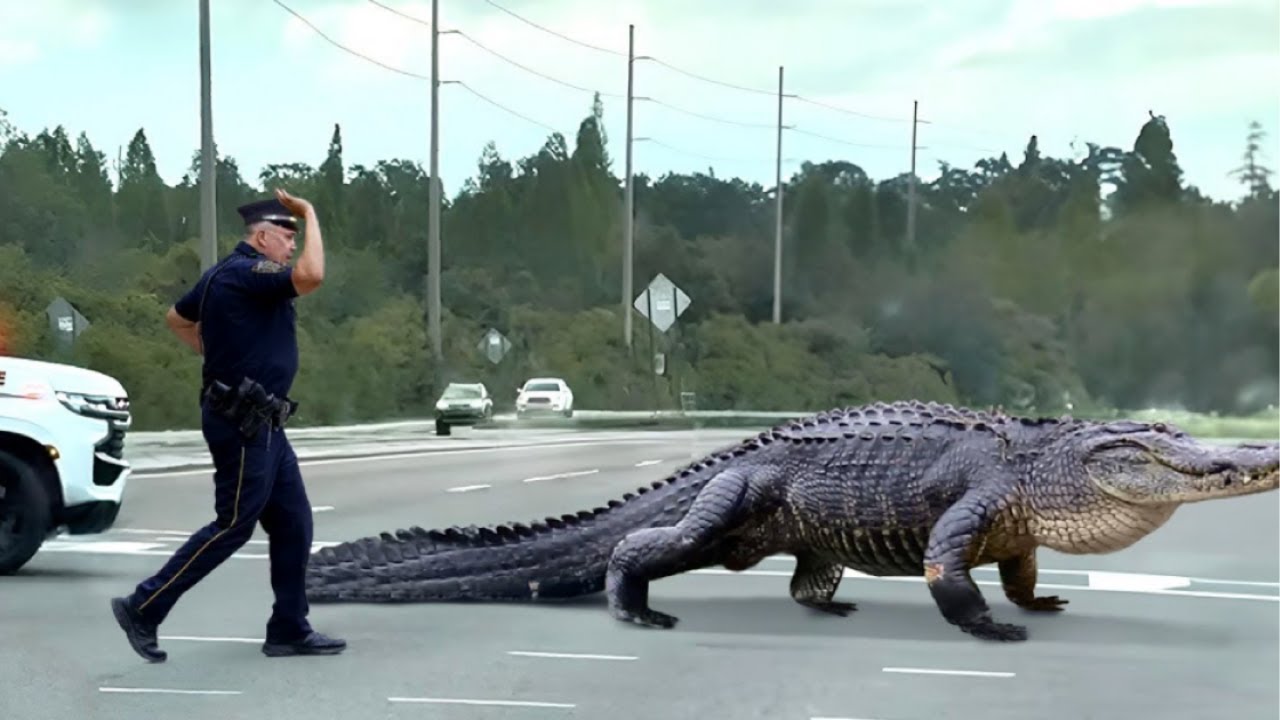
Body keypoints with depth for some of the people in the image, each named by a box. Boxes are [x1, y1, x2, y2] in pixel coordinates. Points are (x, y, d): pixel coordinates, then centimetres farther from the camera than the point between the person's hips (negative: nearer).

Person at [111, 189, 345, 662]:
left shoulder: (226, 275, 14)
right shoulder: (245, 271, -17)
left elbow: (177, 318, 27)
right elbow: (312, 276, -33)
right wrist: (310, 214, -19)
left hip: (260, 423, 11)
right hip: (244, 424, -11)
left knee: (293, 524, 10)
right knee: (233, 526, -4)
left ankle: (289, 629, 15)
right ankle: (143, 608, 5)